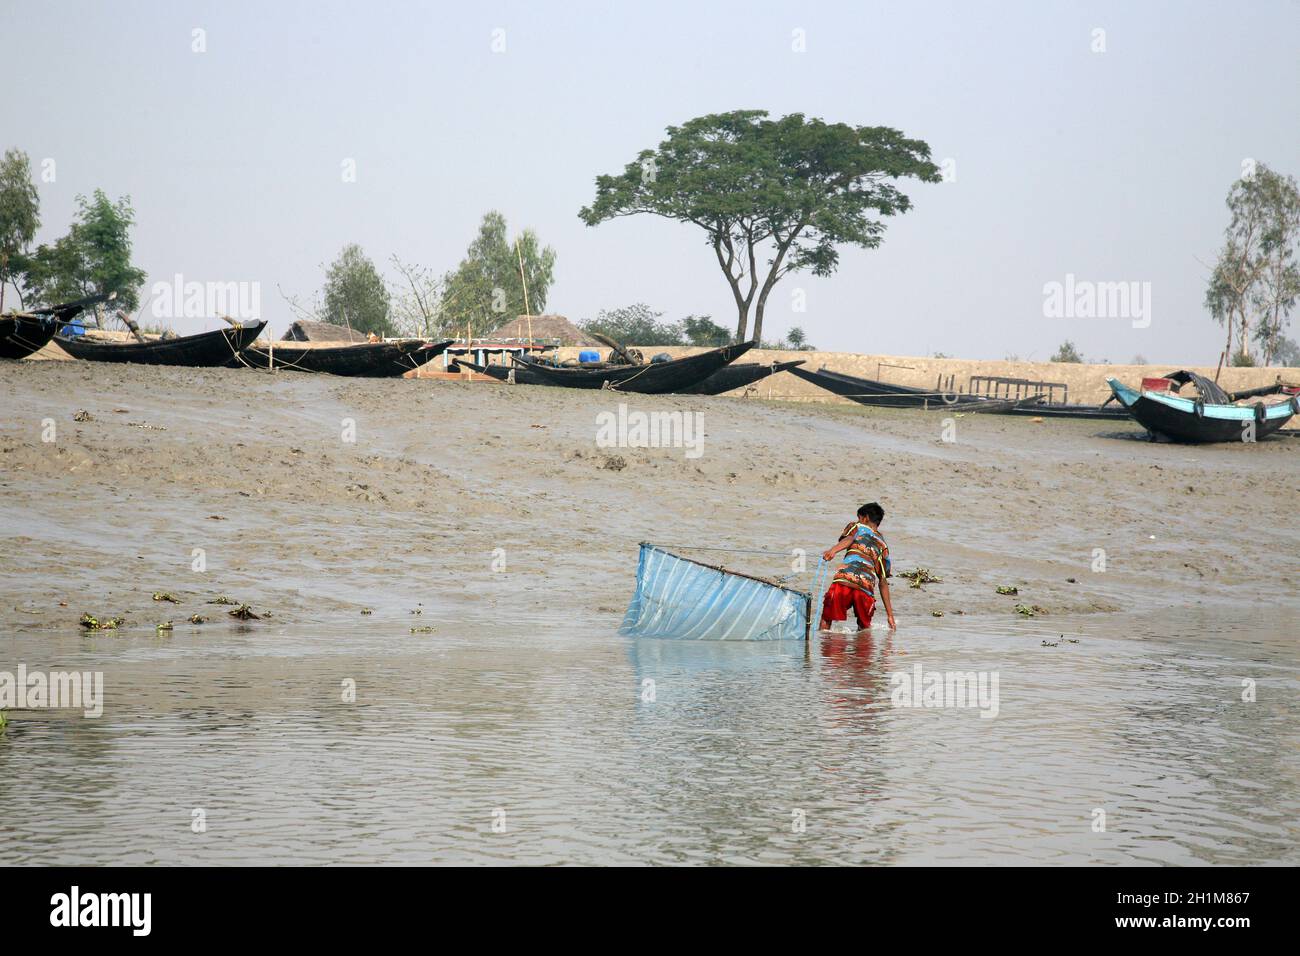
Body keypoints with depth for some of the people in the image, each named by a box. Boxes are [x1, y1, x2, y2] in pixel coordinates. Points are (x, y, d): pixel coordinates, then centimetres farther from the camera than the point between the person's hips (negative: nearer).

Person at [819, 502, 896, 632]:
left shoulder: (856, 527, 22)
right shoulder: (882, 546, 28)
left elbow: (848, 539, -4)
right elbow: (883, 582, 24)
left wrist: (833, 550, -24)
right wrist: (890, 615, 24)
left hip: (844, 579, -3)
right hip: (867, 586, 3)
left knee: (825, 621, 3)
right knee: (864, 627, 18)